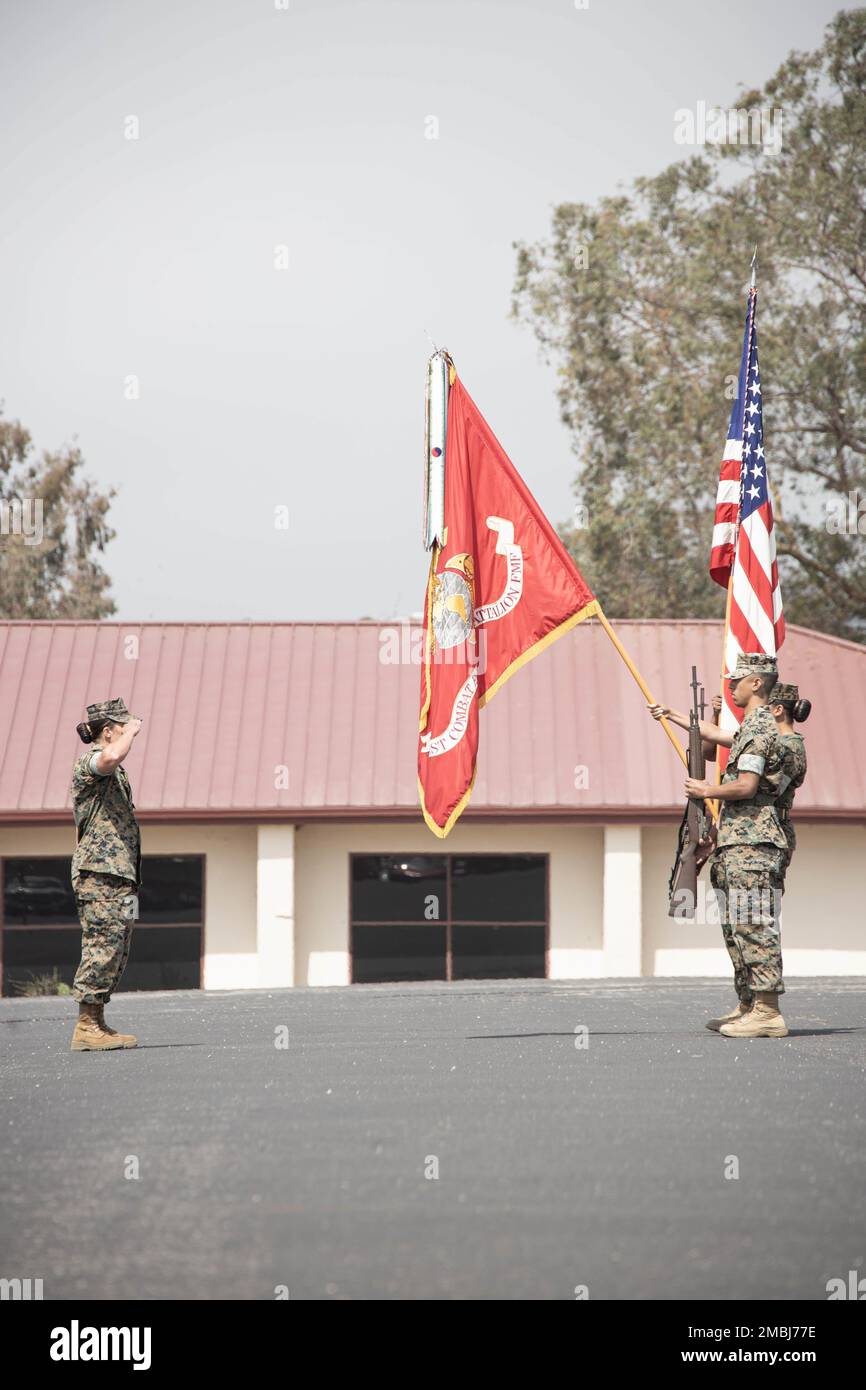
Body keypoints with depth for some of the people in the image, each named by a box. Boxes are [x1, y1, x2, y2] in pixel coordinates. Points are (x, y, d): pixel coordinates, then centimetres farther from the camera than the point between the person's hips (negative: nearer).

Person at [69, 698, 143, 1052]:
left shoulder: (115, 774, 22)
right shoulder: (88, 765, -9)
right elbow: (111, 757, -35)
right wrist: (131, 732, -15)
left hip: (119, 876, 10)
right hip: (100, 875, -10)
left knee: (114, 954, 9)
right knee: (102, 948, -12)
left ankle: (97, 1024, 12)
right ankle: (86, 1029, -11)